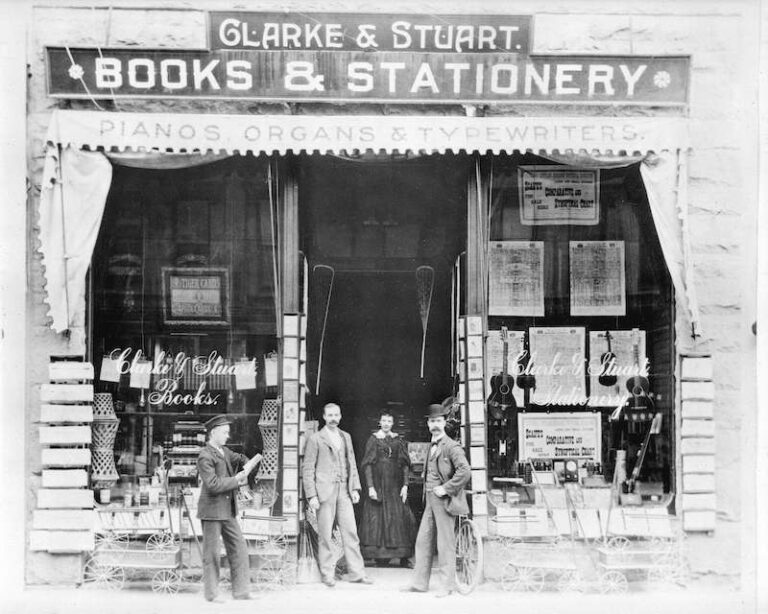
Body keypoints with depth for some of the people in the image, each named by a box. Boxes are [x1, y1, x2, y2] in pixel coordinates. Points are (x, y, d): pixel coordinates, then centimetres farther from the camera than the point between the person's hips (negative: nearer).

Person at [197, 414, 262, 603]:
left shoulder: (224, 452, 14)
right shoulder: (205, 456, -14)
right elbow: (213, 485, -22)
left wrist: (247, 466, -10)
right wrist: (236, 480, -16)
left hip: (228, 511, 9)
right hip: (212, 510, -9)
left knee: (239, 548, 7)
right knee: (211, 553, 1)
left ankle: (241, 590, 12)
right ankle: (211, 593, 10)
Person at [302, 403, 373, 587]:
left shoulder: (346, 437, 17)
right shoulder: (315, 439, 1)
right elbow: (307, 469, -1)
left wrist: (355, 488, 9)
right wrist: (311, 495, -8)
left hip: (344, 490, 4)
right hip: (325, 491, -4)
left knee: (350, 532, 1)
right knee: (325, 535, 0)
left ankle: (356, 572, 5)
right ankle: (327, 574, 8)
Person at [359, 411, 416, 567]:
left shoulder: (398, 440, 9)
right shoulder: (373, 439, 1)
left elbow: (405, 465, 8)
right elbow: (367, 465, -3)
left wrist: (405, 485, -2)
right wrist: (370, 487, -12)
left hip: (395, 485, 2)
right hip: (378, 483, -2)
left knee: (402, 518, -3)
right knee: (377, 518, -3)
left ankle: (404, 558, 2)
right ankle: (380, 556, 3)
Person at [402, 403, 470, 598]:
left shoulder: (452, 446, -11)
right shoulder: (432, 447, 16)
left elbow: (465, 472, -22)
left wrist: (445, 488, -19)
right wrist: (427, 490, 15)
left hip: (444, 500, -8)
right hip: (430, 500, 8)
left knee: (445, 544, -3)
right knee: (423, 541, 10)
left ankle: (448, 585, 5)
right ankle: (420, 583, 17)